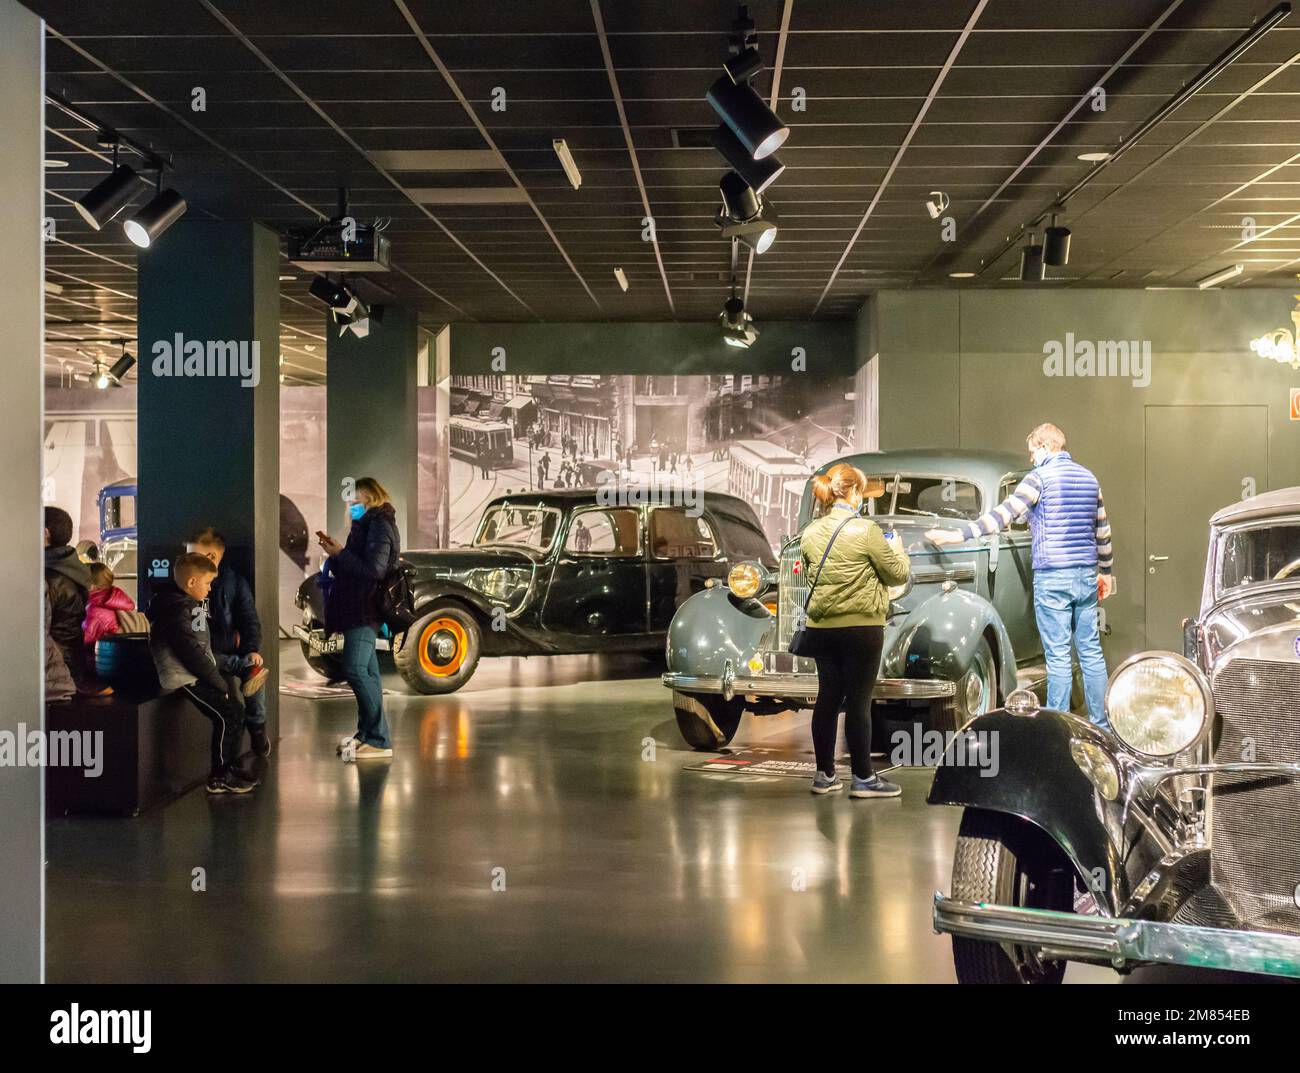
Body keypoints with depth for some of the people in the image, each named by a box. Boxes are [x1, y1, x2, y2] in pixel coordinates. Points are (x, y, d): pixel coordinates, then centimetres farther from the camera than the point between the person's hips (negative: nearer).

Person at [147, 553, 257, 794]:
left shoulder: (186, 603, 13)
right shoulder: (177, 609, -19)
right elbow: (191, 652, -23)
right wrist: (219, 682, -17)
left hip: (197, 674, 10)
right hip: (184, 678, -10)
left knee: (235, 711, 11)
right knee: (226, 716, -12)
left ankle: (228, 767, 19)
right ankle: (219, 778, -3)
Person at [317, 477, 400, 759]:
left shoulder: (380, 525, -10)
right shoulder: (366, 524, 19)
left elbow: (374, 569, -21)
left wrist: (339, 554, -12)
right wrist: (336, 550, 4)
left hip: (365, 609, -10)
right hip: (357, 608, 10)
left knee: (355, 670, -17)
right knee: (366, 673, 11)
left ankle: (379, 741, -17)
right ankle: (366, 734, 16)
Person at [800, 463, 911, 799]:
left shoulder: (810, 533, 5)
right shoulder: (866, 530, -13)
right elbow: (898, 574, -4)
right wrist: (898, 549, 15)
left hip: (820, 628, 6)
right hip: (861, 628, -6)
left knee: (827, 698, 11)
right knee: (858, 701, 0)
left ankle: (825, 774, 17)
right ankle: (863, 778, 6)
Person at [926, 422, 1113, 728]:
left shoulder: (1040, 477, -7)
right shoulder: (1089, 477, 14)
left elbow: (1004, 514, -16)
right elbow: (1102, 529, 19)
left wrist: (960, 534, -15)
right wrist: (1106, 571, 28)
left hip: (1052, 578, -6)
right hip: (1086, 576, 6)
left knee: (1058, 656, -4)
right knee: (1091, 651, 10)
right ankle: (1101, 725, 14)